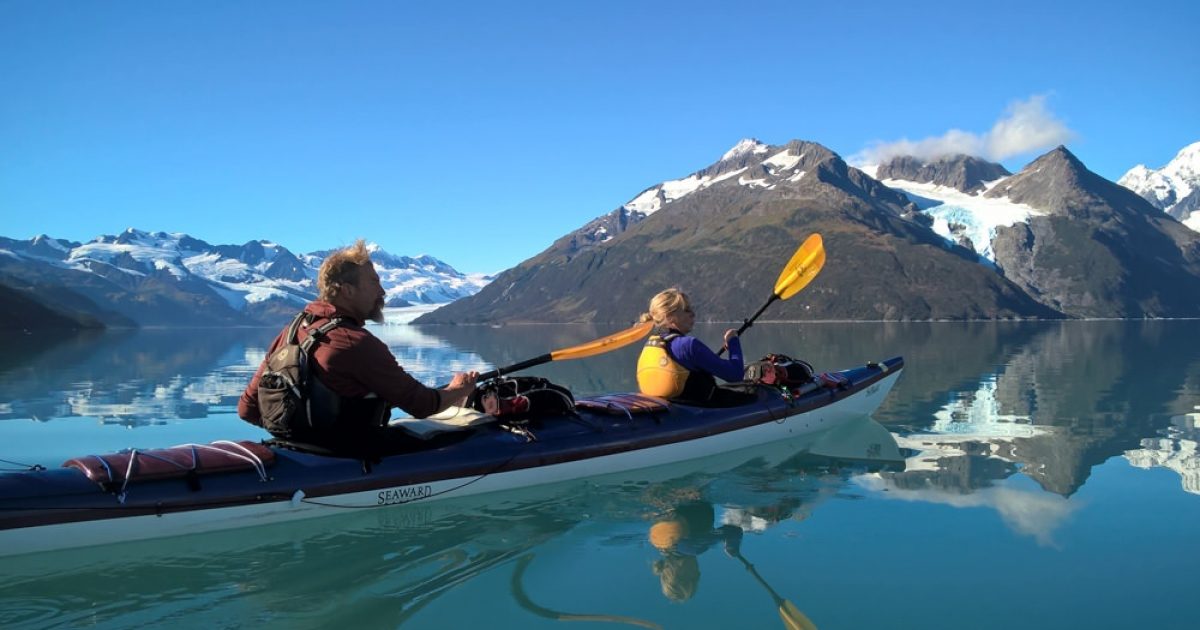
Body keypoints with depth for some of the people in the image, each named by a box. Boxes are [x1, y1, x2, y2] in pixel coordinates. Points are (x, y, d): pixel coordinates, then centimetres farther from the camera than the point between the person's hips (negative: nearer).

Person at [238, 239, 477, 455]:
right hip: (351, 453, -8)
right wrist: (458, 391, 5)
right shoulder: (358, 343, -20)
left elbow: (248, 409, 6)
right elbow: (421, 404, -14)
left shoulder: (291, 331, 2)